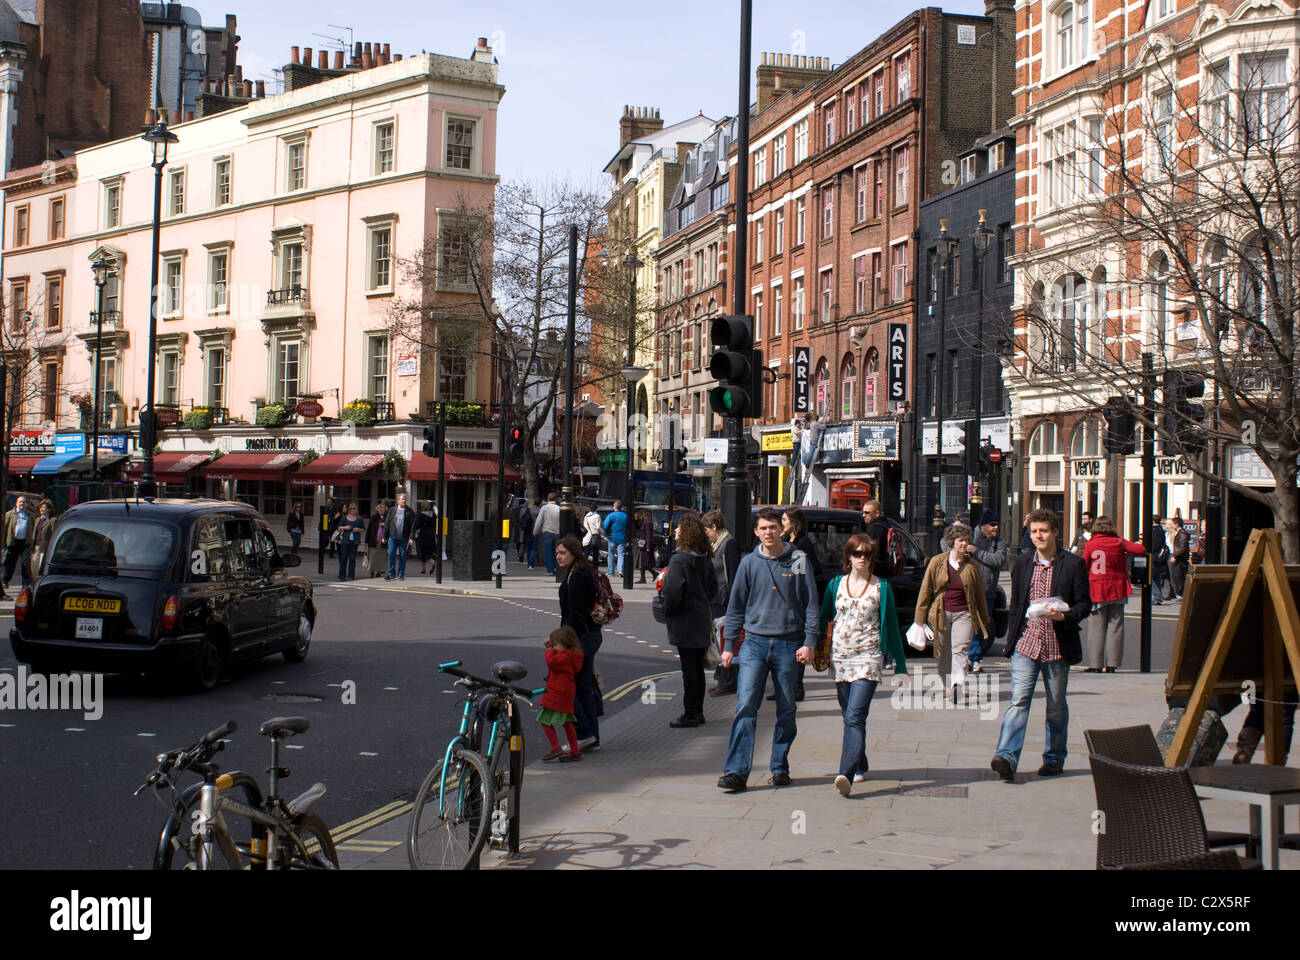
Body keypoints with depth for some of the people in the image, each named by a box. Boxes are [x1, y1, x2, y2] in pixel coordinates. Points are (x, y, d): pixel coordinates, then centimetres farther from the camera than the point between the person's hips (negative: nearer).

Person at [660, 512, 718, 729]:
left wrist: (667, 610, -8)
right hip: (702, 618, 8)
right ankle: (698, 711, 22)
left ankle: (690, 714, 3)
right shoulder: (705, 557, 6)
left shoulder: (679, 558, -18)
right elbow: (714, 585, 12)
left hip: (685, 621, -8)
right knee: (698, 667, 15)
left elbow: (674, 590, -23)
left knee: (689, 668, -2)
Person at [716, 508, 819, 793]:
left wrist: (809, 642, -5)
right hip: (755, 641, 0)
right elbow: (736, 606, 11)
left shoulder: (799, 561, 2)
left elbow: (811, 603, 3)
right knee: (745, 705, -10)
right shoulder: (749, 563, 5)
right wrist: (729, 645, 7)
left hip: (788, 644, 0)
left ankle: (780, 767, 20)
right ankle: (737, 770, -11)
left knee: (786, 711, 7)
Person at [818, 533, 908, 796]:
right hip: (840, 657, 4)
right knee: (849, 717, 11)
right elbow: (824, 619, 17)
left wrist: (900, 664, 7)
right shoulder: (836, 584, 10)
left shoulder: (881, 587, 3)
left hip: (868, 658, -4)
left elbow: (891, 626, 7)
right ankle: (860, 767, 29)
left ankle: (846, 775, -27)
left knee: (855, 716, -17)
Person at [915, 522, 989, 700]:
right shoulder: (937, 562, 0)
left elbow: (979, 594, 14)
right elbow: (925, 591, 3)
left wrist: (985, 621, 18)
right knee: (943, 654, 6)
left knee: (961, 648, -18)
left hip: (963, 614, 0)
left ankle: (958, 684, -29)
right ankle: (946, 686, 20)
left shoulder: (972, 566, 5)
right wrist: (920, 619, 0)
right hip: (940, 614, 0)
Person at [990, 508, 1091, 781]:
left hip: (1057, 646, -1)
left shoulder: (1073, 564, -2)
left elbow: (1085, 604, -1)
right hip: (1025, 644, 2)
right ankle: (1007, 757, -18)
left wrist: (1063, 616, -19)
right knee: (1018, 701, -10)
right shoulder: (1022, 562, 9)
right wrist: (1011, 637, 13)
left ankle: (1054, 758, 25)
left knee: (1056, 705, 11)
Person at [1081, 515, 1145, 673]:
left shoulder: (1090, 545, -5)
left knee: (1096, 626, 4)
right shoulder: (1119, 542, -3)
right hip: (1117, 588, 1)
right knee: (1115, 626, 7)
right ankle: (1111, 664, 6)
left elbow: (1084, 566, 0)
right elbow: (1141, 550, -5)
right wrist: (1126, 552, 12)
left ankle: (1095, 664, 3)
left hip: (1097, 589, -1)